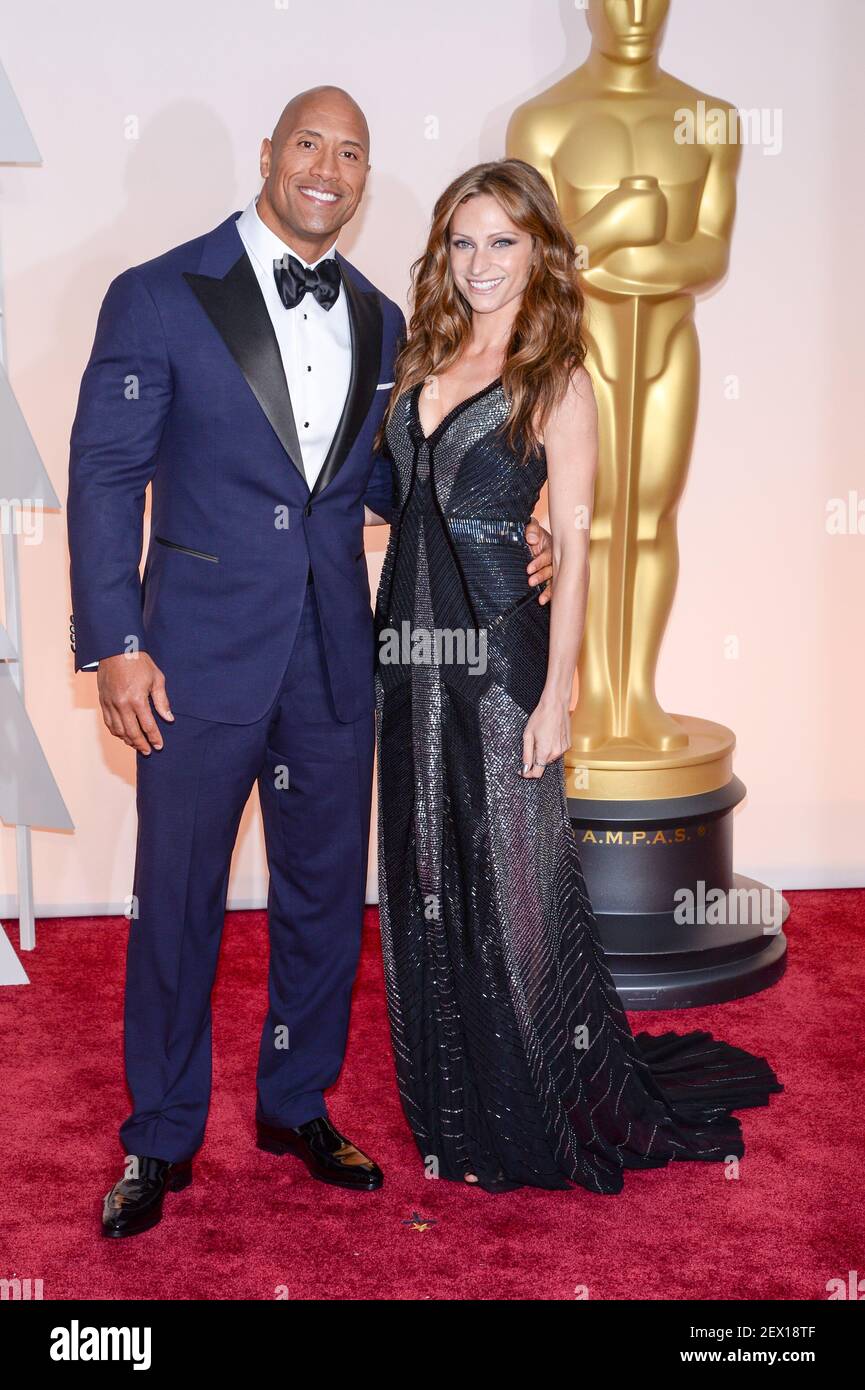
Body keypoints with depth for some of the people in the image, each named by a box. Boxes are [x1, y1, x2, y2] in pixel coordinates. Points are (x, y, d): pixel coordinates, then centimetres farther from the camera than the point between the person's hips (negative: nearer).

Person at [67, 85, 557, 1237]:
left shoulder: (381, 322, 9)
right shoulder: (159, 297, -5)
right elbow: (105, 475, -7)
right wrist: (114, 644, -13)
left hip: (336, 656, 5)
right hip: (201, 652, -4)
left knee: (326, 891, 14)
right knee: (177, 898, 7)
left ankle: (298, 1104, 34)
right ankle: (162, 1137, 25)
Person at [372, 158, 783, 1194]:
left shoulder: (556, 381, -6)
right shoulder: (423, 363, 11)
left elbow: (573, 547, -9)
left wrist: (556, 695, -13)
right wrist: (390, 634, 5)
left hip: (499, 649, -6)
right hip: (411, 644, 6)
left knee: (512, 878, 3)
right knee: (426, 880, 12)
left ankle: (545, 1116, 23)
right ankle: (455, 1107, 29)